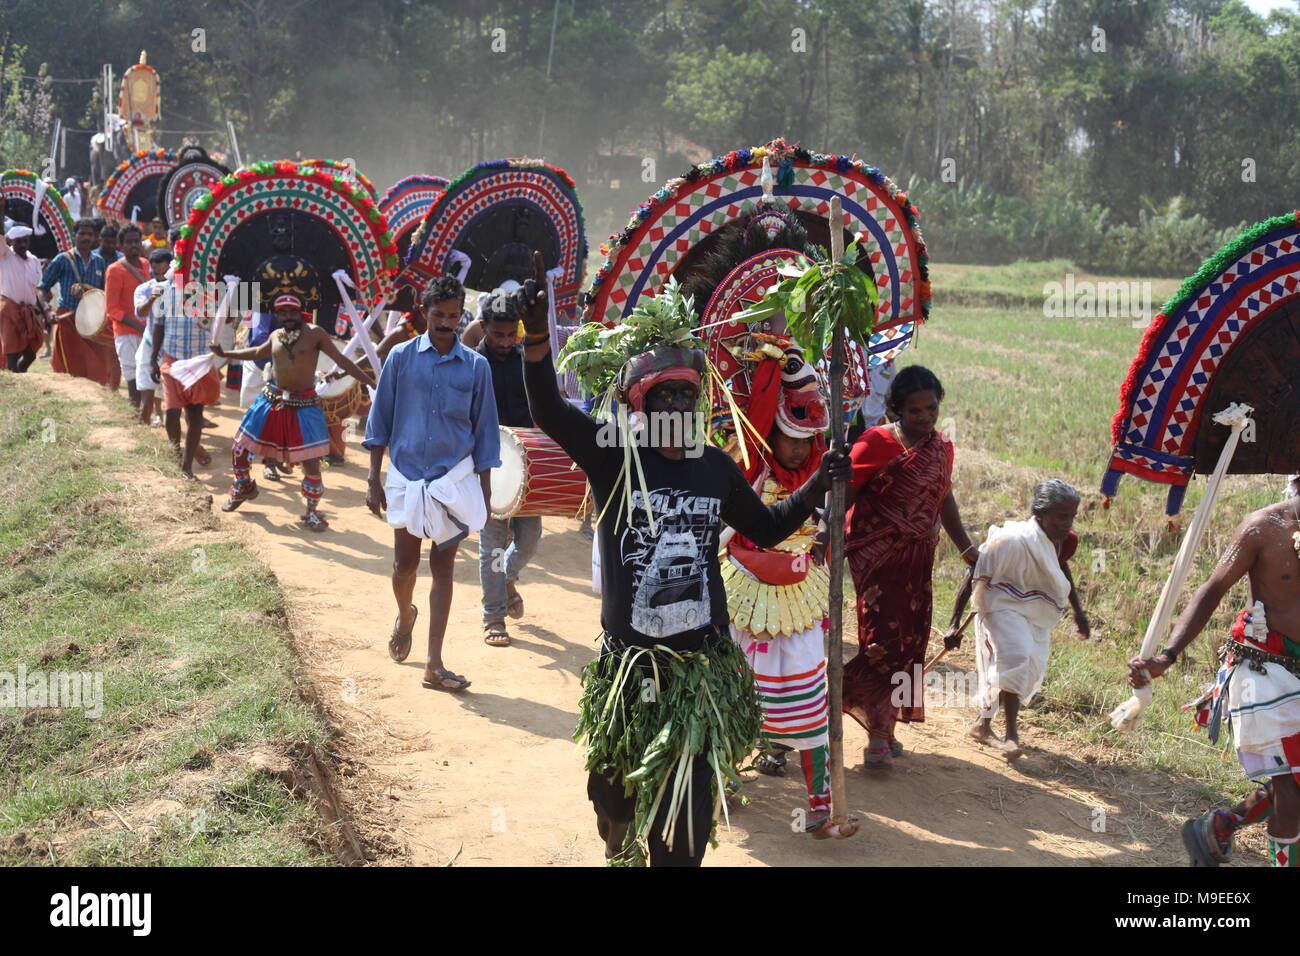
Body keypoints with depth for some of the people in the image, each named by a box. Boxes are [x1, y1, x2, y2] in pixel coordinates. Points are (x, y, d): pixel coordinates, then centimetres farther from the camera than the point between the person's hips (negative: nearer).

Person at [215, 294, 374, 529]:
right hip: (272, 400, 5)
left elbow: (341, 360, -7)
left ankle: (312, 510, 15)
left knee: (311, 462, -7)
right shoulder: (275, 336, 7)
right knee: (239, 448, 11)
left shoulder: (314, 333, -8)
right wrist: (225, 354, 30)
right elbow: (258, 352, 28)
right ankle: (243, 488, 39)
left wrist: (371, 382, -13)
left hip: (303, 406, -5)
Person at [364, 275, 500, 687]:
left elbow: (484, 430, 5)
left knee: (443, 569, 2)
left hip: (454, 477, 0)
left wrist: (485, 492, 4)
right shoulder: (402, 357, -1)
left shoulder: (475, 366, 1)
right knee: (404, 565, 7)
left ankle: (434, 665, 4)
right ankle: (404, 617, 42)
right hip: (406, 475, 0)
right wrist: (373, 480, 0)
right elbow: (380, 419, 3)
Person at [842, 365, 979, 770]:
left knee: (909, 640, 8)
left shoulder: (941, 446, 8)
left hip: (917, 558, 6)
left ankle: (885, 726, 22)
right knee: (882, 636, -11)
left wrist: (965, 547, 20)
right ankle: (878, 735, -2)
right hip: (876, 555, -6)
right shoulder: (876, 442, -10)